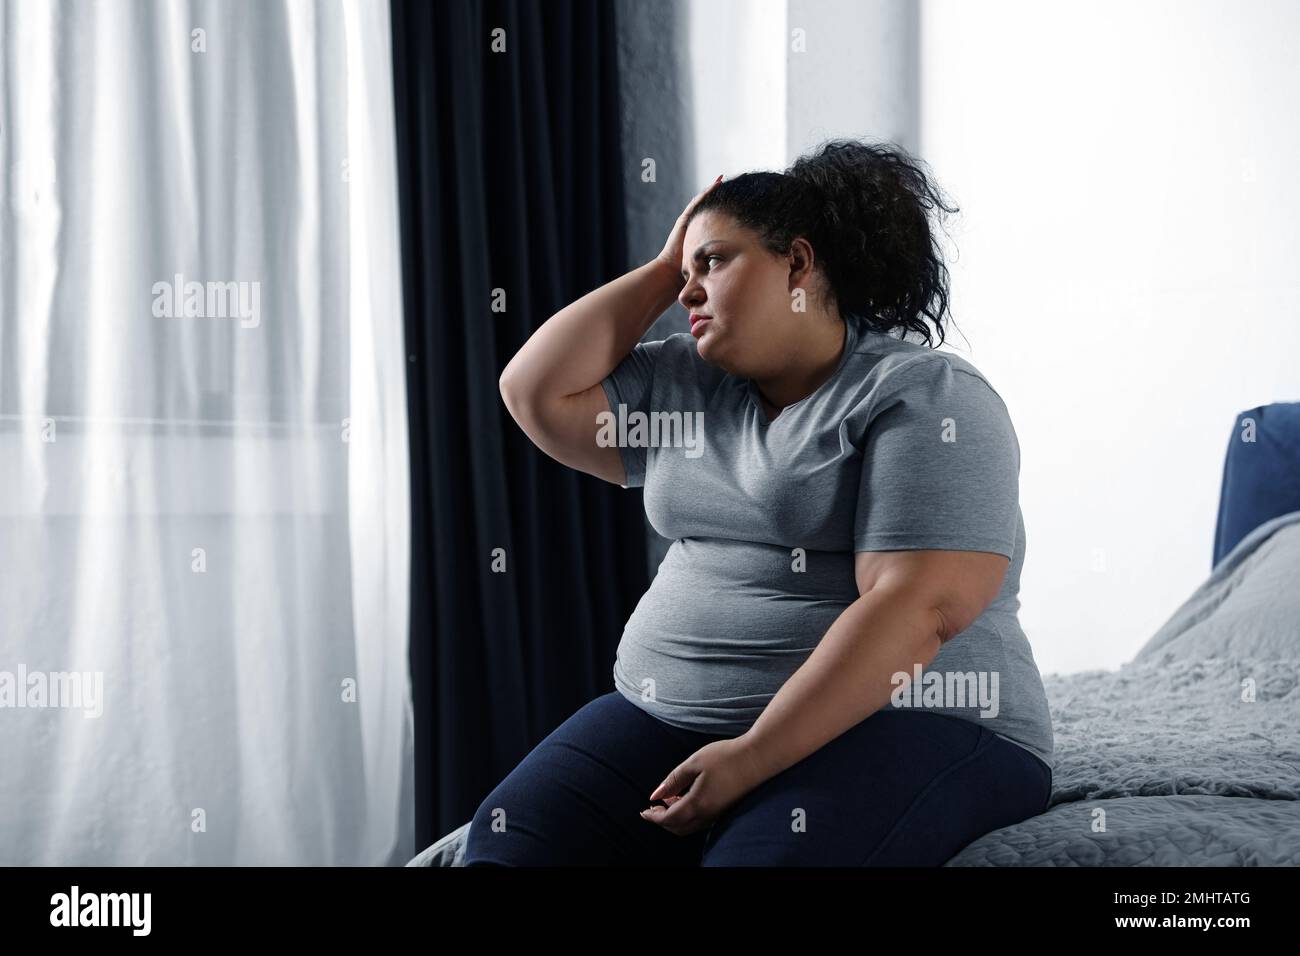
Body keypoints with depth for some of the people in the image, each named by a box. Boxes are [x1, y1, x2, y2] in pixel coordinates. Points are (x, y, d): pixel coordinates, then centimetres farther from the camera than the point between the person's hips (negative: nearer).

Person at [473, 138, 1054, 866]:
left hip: (897, 725, -6)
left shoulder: (924, 395, -7)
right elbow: (537, 395, 12)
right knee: (512, 842, -17)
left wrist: (754, 758, -23)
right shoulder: (686, 386, 16)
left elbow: (917, 608, -18)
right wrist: (660, 270, 12)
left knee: (761, 855, -35)